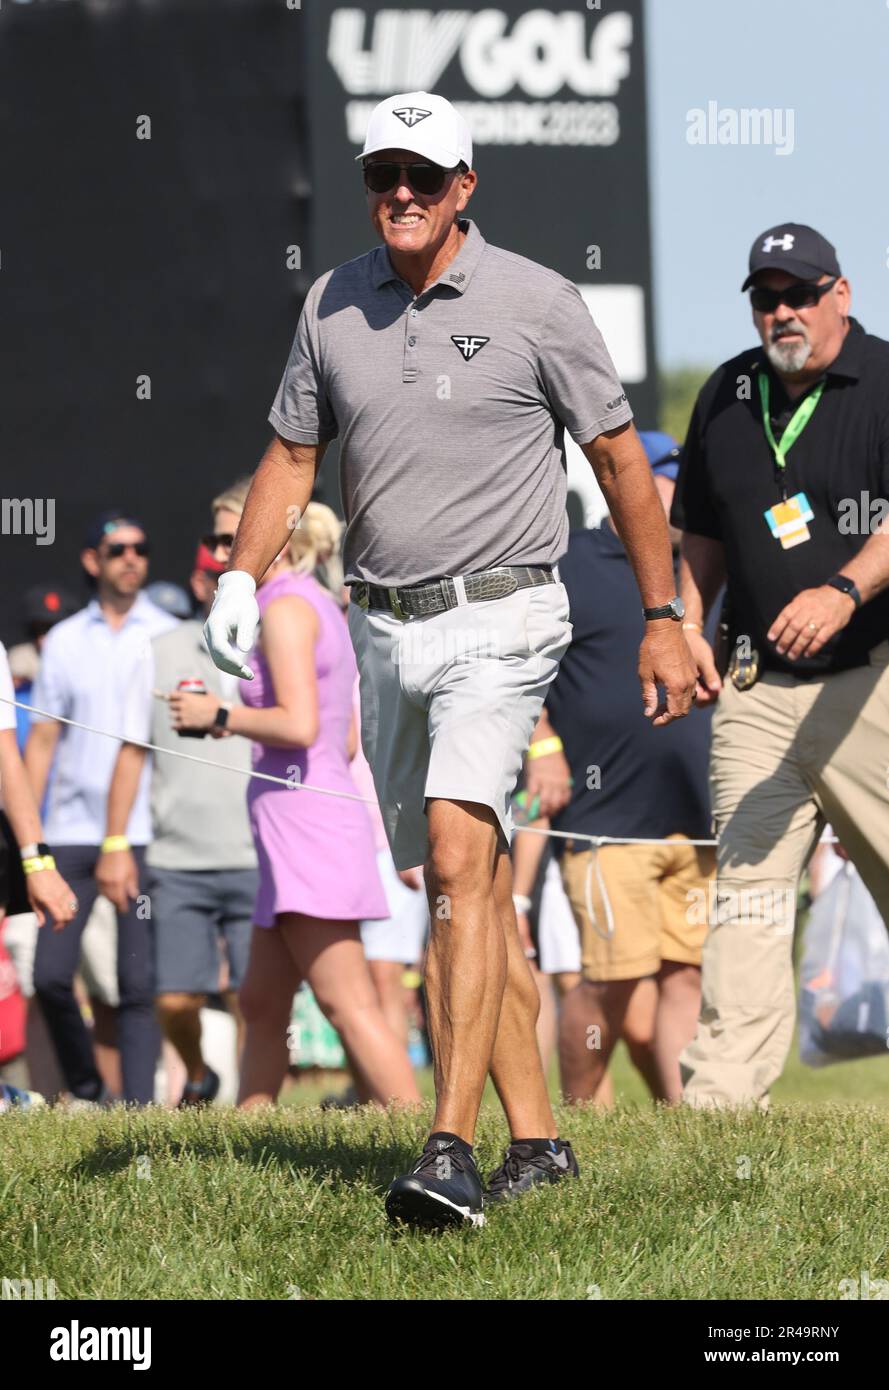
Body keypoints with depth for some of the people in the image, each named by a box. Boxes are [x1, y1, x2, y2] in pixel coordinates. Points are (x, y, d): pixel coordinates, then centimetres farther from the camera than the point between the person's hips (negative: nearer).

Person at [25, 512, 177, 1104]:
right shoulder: (65, 640, 12)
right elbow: (43, 739, 14)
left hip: (145, 832, -2)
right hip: (74, 829, 3)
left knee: (139, 983, -5)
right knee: (51, 974, -3)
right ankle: (88, 1091, 17)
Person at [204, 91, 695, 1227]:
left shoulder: (535, 302, -6)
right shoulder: (331, 305, 6)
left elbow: (619, 458, 1)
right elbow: (291, 456, 15)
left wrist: (662, 620, 2)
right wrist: (242, 577, -1)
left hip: (498, 623, -6)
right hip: (383, 627, 6)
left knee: (460, 860, -21)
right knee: (466, 886, 9)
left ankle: (451, 1152, -28)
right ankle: (536, 1138, 17)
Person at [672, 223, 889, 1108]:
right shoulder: (727, 397, 13)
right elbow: (702, 533, 25)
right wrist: (687, 627, 13)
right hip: (759, 683, 4)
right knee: (747, 880, -4)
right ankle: (720, 1092, -9)